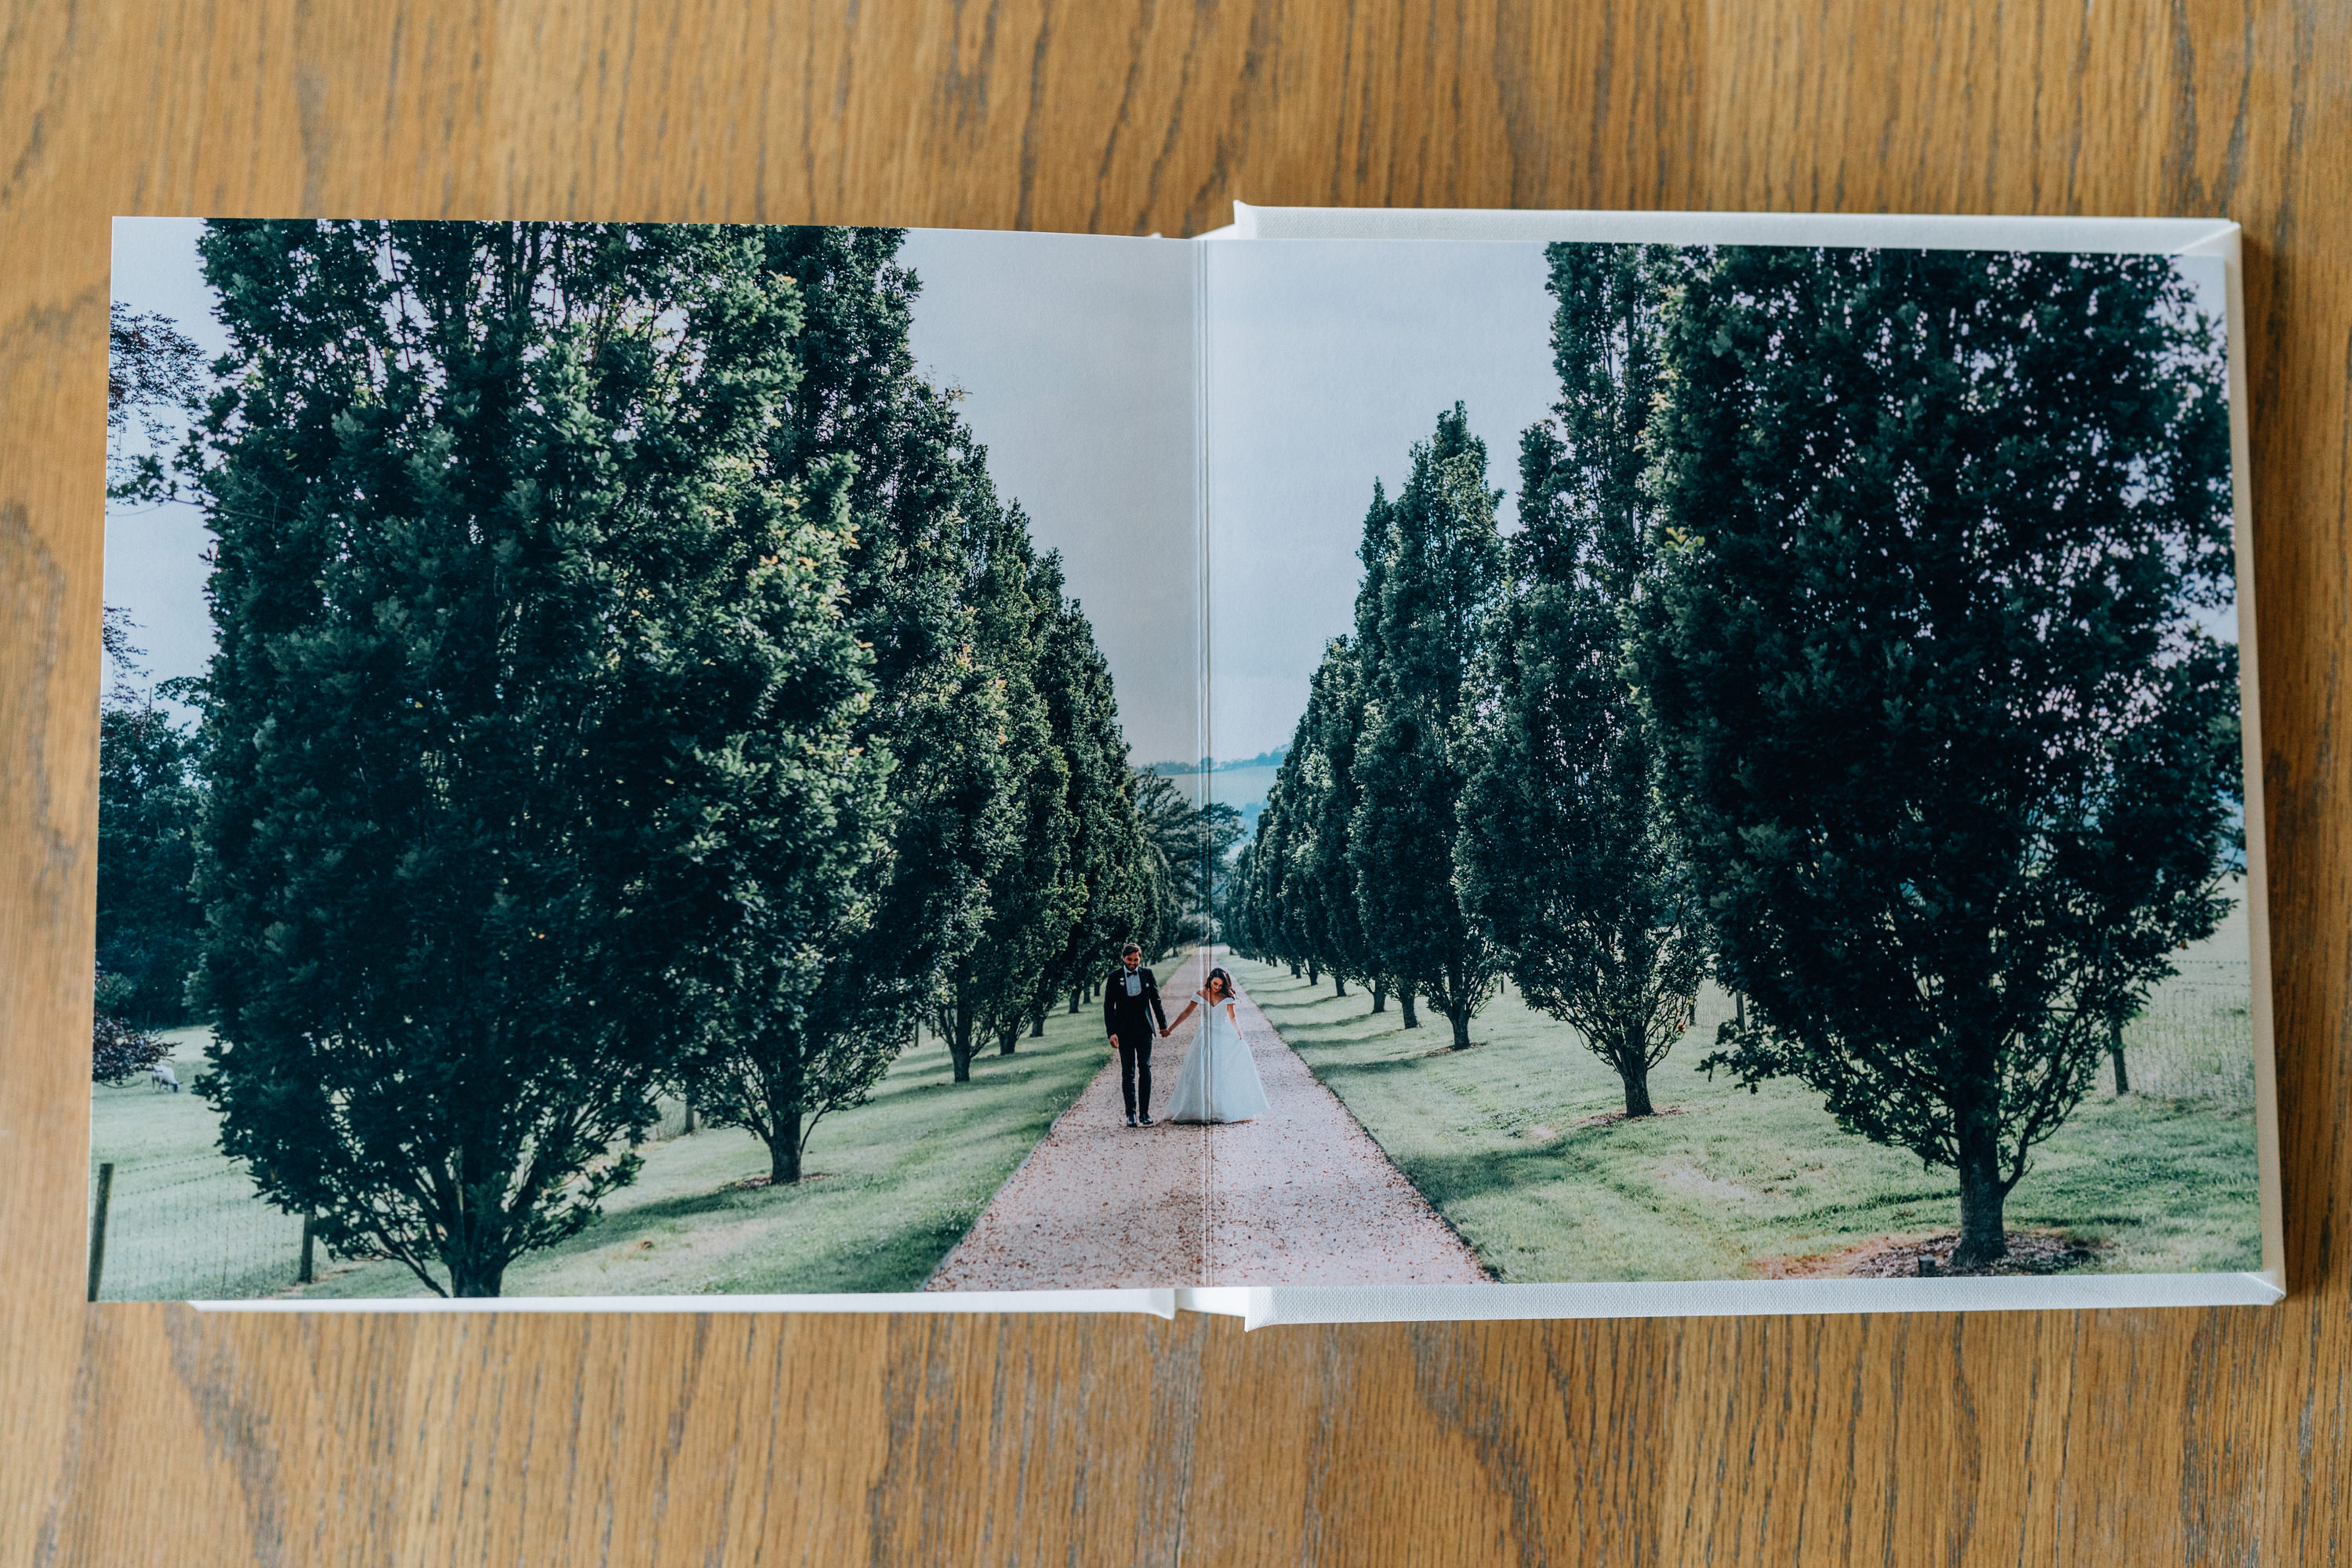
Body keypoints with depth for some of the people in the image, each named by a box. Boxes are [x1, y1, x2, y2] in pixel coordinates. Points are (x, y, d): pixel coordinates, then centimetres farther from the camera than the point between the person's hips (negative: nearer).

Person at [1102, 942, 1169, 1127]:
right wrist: (1111, 1032, -9)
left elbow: (1156, 1001, 13)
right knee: (1128, 1073, 2)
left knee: (1145, 1069, -2)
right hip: (1124, 1032, -1)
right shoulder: (1114, 977, 0)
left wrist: (1163, 1024, 14)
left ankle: (1145, 1112, 3)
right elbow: (1108, 1006, -1)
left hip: (1144, 1030, 1)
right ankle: (1131, 1114, 7)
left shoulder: (1147, 974, 5)